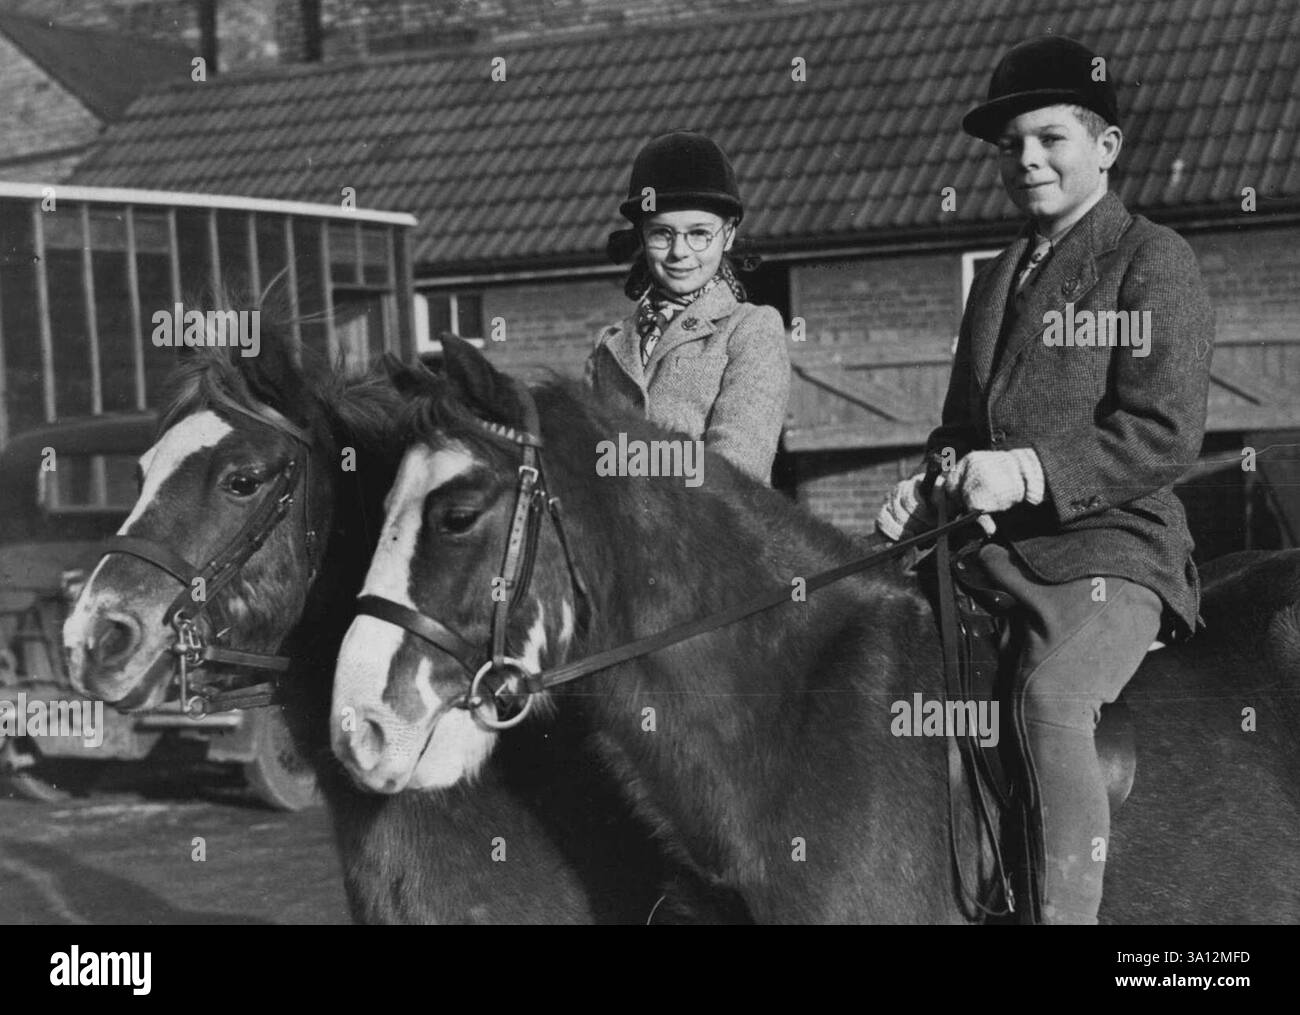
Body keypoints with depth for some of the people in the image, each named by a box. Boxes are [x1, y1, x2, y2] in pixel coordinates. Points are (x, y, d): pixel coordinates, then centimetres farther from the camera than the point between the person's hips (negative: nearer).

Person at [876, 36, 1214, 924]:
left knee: (1051, 697, -32)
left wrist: (1032, 473, -20)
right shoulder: (998, 278, 23)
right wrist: (930, 490, 6)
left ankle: (1065, 910, -27)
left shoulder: (1152, 260, 0)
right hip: (992, 552, 7)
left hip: (1111, 551, -7)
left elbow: (1166, 435, -10)